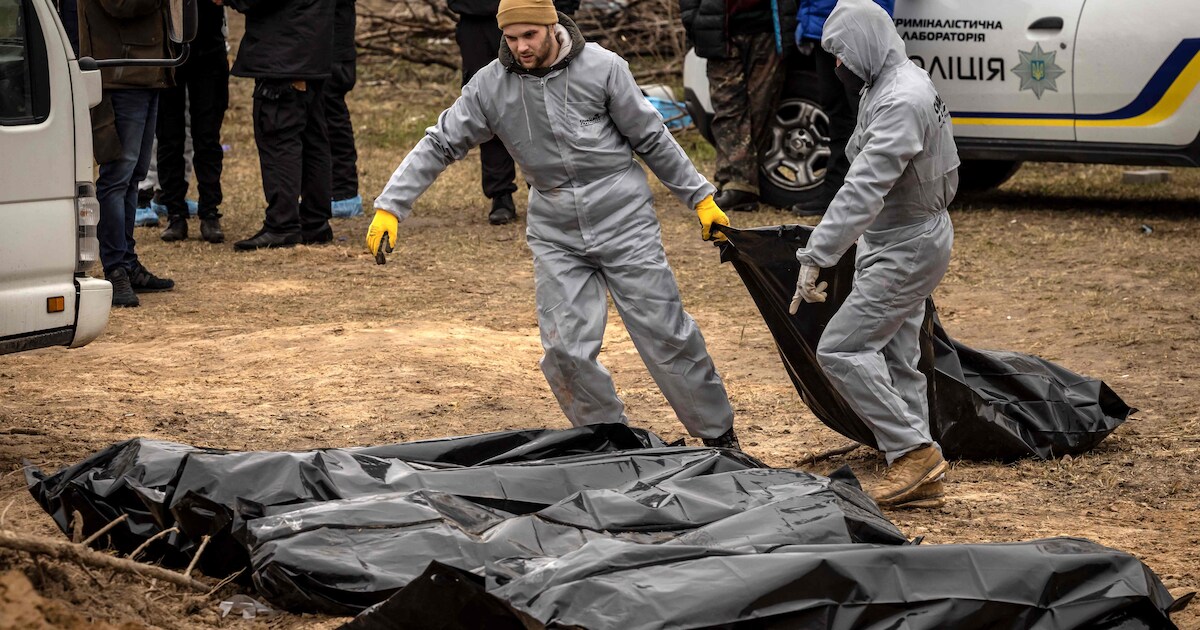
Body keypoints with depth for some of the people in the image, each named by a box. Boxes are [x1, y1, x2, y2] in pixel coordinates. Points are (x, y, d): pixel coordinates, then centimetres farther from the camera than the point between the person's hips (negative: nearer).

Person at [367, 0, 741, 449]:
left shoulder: (602, 67, -8)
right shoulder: (491, 86, -3)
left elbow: (652, 139, 0)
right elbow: (439, 146, 0)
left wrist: (700, 197, 3)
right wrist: (389, 207, -9)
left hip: (624, 223, -2)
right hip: (555, 236, 2)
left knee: (666, 336, 1)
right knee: (566, 352, -8)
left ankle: (719, 435, 18)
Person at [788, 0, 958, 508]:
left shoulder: (901, 102, -24)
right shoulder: (894, 84, 10)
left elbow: (863, 191, -32)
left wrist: (815, 257, -34)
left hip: (906, 250, -11)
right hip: (896, 244, 11)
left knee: (840, 349, -12)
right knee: (895, 359, 12)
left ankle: (914, 451, -10)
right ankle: (919, 480, 15)